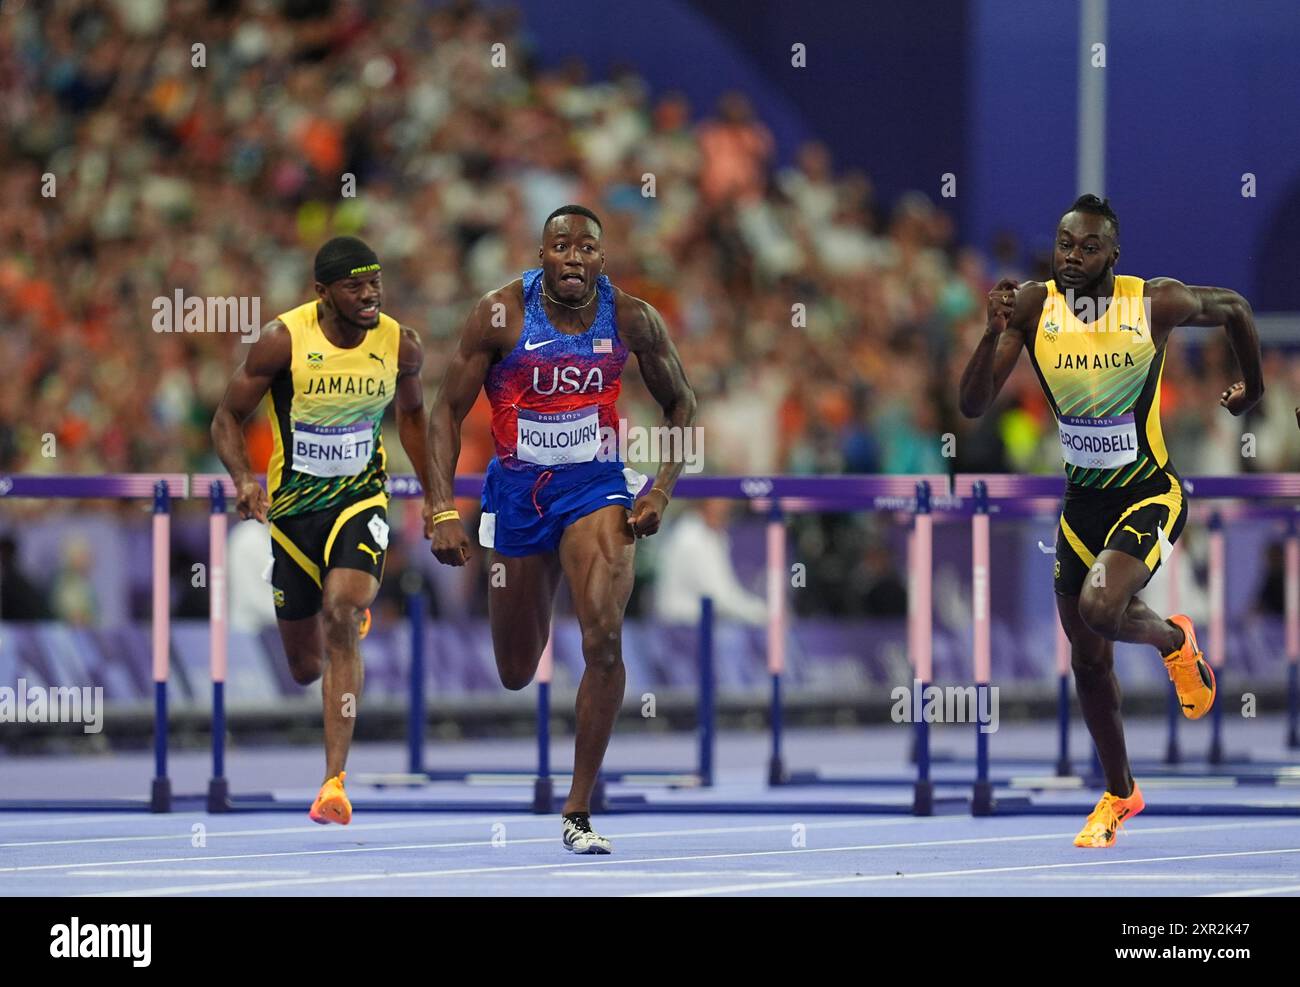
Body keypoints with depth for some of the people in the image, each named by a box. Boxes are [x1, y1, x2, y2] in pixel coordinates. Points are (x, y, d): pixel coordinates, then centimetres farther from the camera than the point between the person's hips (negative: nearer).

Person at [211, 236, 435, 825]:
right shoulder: (283, 341, -15)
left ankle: (335, 783, -26)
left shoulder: (400, 345, -7)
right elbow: (228, 417, -6)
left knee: (341, 622, -27)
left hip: (361, 500, 0)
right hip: (292, 508, 0)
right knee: (305, 667, 11)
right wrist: (243, 478, -24)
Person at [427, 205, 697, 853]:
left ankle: (579, 810, -13)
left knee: (604, 640, -23)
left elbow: (681, 404, 7)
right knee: (516, 674, 11)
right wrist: (443, 511, -15)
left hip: (595, 486, 0)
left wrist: (662, 490, -5)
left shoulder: (631, 319, -8)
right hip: (517, 492, 0)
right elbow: (447, 412, -7)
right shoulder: (501, 314, -12)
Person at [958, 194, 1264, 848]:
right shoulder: (1032, 308, -10)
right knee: (1088, 660, 12)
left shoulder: (1156, 304, -16)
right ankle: (1120, 794, 33)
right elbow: (973, 406, -15)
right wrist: (995, 332, -30)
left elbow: (1233, 309, 5)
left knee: (1100, 608, -29)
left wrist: (1254, 387, 18)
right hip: (1082, 500, 4)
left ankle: (1175, 641, 7)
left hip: (1149, 495, -4)